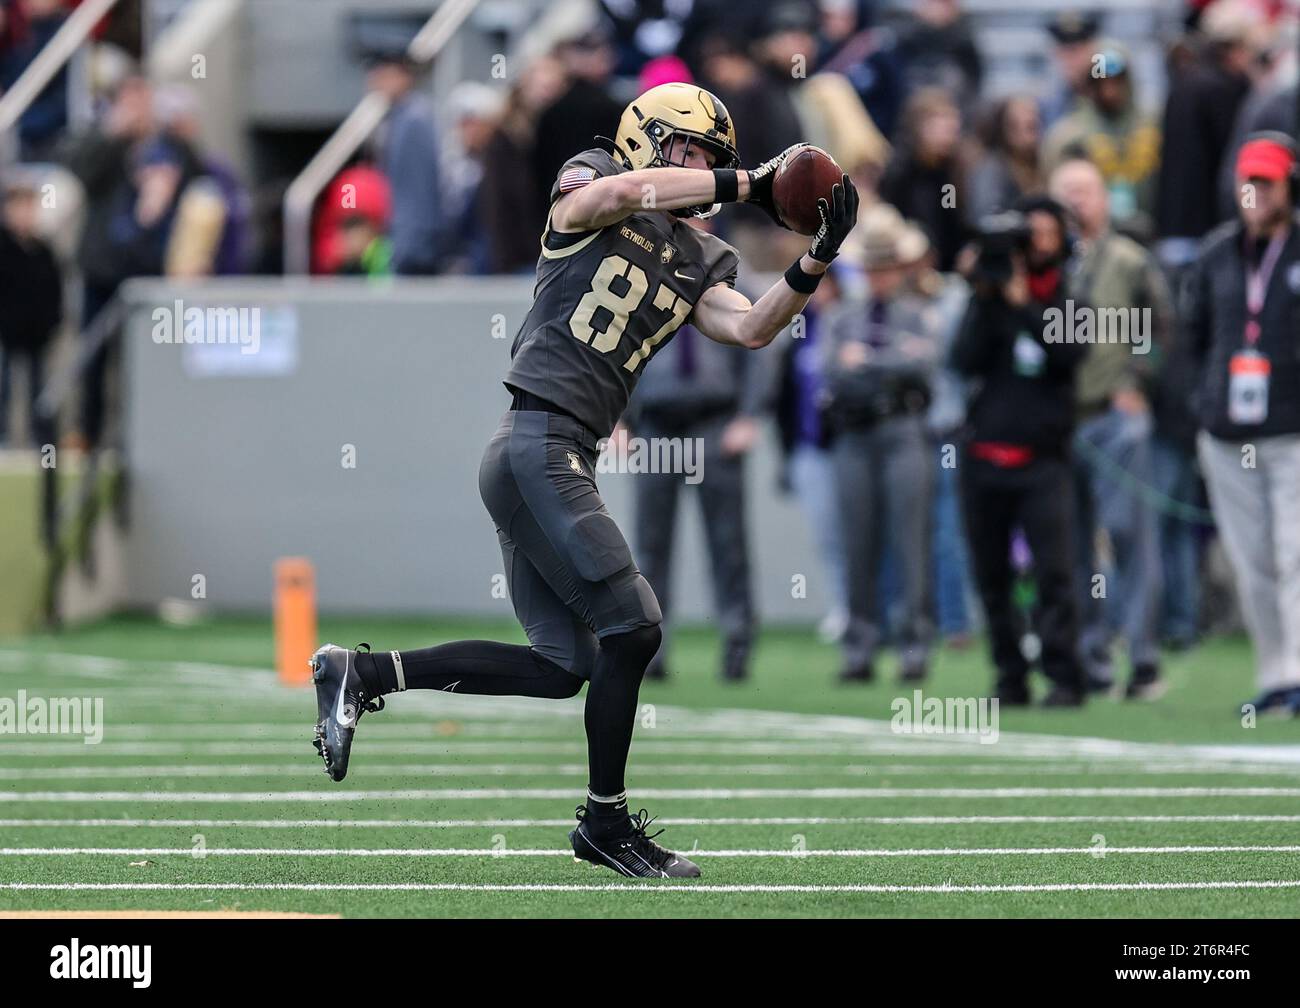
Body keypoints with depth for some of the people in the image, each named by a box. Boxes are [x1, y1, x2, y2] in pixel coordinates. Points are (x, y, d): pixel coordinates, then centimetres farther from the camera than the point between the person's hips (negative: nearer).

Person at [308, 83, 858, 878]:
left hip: (562, 458, 9)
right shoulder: (585, 194, 0)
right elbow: (620, 192, -24)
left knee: (564, 665, 7)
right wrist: (745, 184, -18)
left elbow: (751, 328, 7)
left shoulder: (696, 262, 20)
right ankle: (607, 821, 5)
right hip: (539, 444, -9)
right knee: (632, 627, -8)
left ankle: (363, 674, 10)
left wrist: (817, 260, -5)